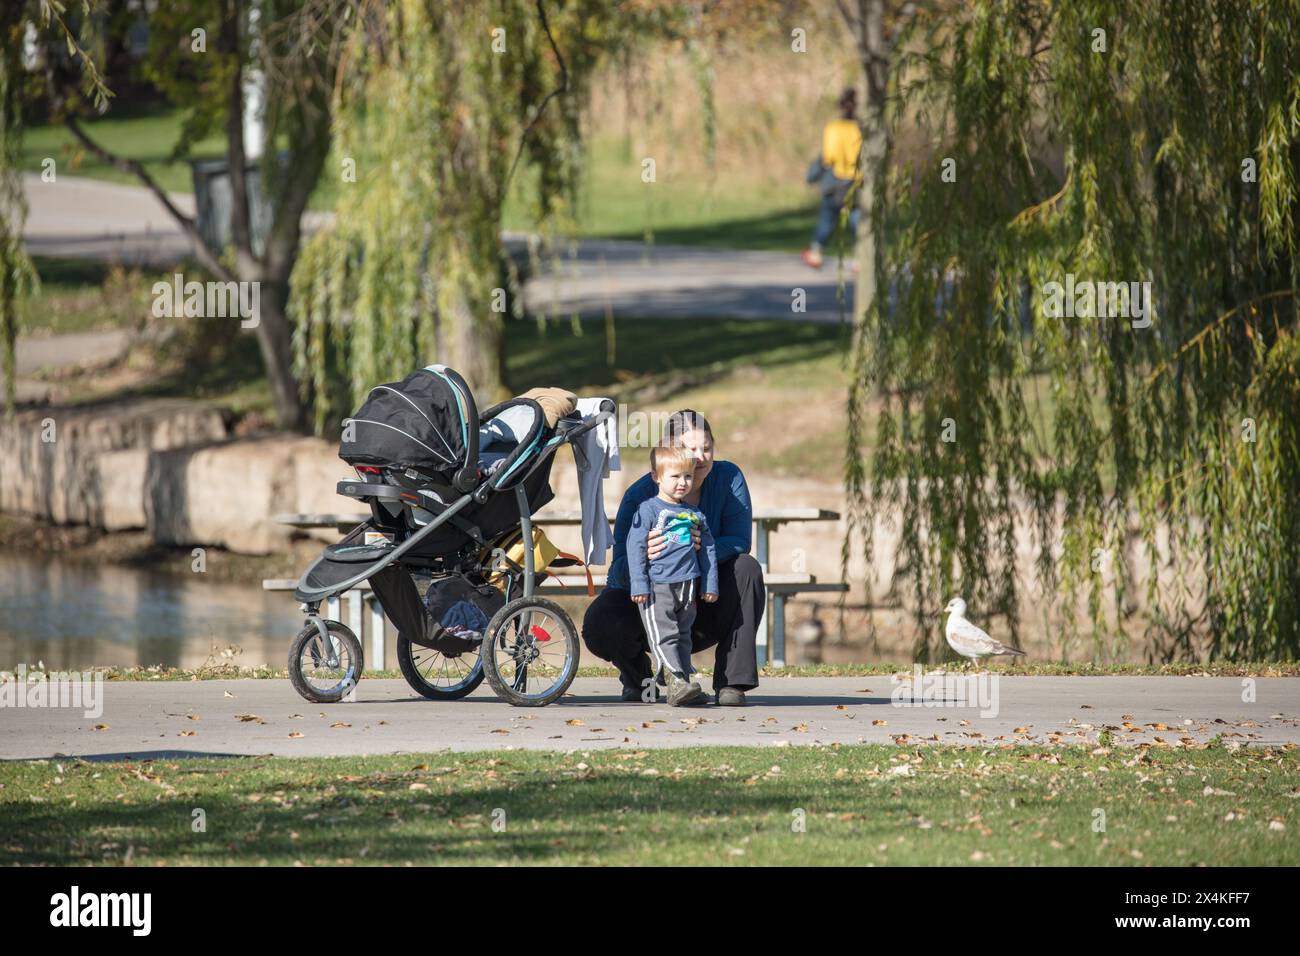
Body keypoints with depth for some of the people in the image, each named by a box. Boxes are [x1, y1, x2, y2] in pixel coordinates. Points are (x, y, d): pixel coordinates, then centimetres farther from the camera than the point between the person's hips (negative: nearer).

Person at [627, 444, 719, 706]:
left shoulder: (695, 515, 14)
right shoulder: (648, 510, -3)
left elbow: (708, 550, 19)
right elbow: (635, 546, -7)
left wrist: (710, 585, 12)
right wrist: (639, 585, -13)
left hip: (687, 586, 6)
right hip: (657, 586, -6)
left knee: (682, 636, 9)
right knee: (663, 637, -12)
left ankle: (683, 685, 11)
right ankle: (676, 683, -23)